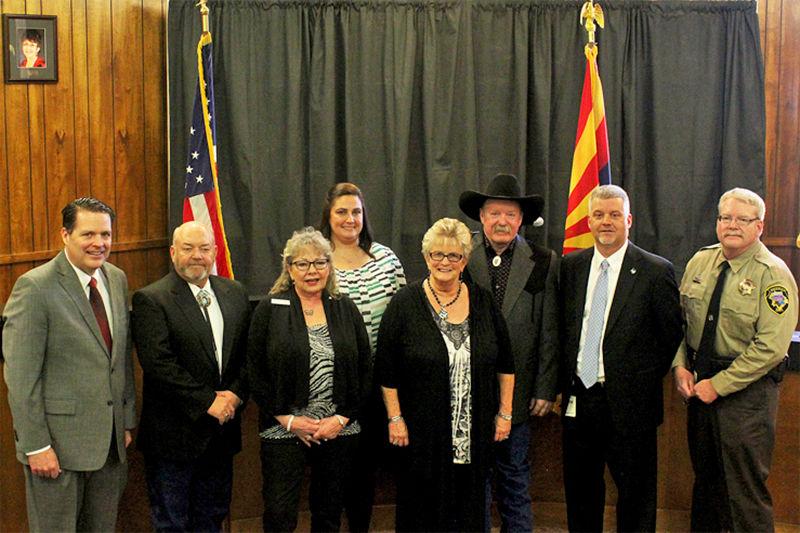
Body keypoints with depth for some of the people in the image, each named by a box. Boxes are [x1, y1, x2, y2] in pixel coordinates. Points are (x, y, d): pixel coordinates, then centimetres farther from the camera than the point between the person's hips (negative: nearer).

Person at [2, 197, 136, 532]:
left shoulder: (117, 280, 7)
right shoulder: (35, 287, -13)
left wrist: (127, 421, 12)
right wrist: (36, 446, -15)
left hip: (112, 441, 6)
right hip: (59, 442, -6)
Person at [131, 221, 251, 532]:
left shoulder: (235, 293, 7)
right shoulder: (150, 300, -11)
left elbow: (248, 352, 7)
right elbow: (158, 365, -20)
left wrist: (236, 394, -9)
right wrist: (208, 401, -18)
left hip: (222, 430, 5)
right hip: (174, 434, -5)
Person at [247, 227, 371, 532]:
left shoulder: (346, 309, 7)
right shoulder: (270, 310, -1)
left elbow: (364, 370, 7)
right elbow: (255, 372, -3)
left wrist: (342, 418, -3)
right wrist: (288, 419, -9)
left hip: (339, 430, 3)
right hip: (284, 430, -2)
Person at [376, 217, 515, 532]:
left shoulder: (482, 302, 5)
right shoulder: (405, 303, -4)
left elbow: (505, 363, 10)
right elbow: (386, 370, -3)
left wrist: (505, 413, 7)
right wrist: (395, 418, -7)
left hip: (474, 433, 3)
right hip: (421, 432, -3)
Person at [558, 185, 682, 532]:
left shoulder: (656, 271, -7)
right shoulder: (571, 266, 6)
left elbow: (672, 336, -2)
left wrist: (647, 382, -2)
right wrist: (565, 382, 7)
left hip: (629, 402, -4)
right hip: (578, 397, 4)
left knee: (635, 491, 7)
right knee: (579, 488, 15)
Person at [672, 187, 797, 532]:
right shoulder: (700, 262, 6)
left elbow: (771, 346, -19)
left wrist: (719, 385, -18)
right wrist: (680, 366, -2)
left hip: (747, 389, -6)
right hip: (700, 382, 6)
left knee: (746, 488, -2)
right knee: (705, 477, 17)